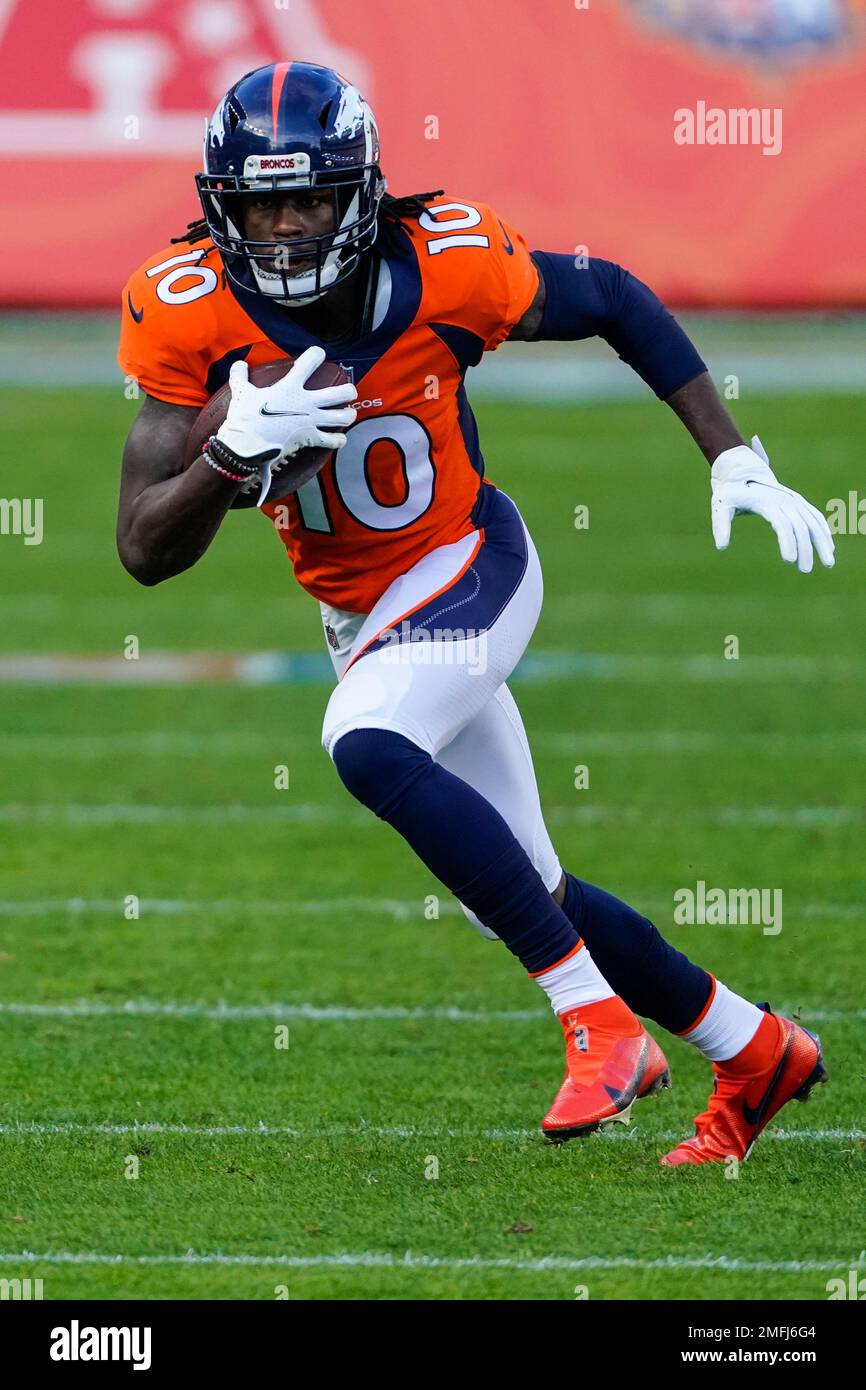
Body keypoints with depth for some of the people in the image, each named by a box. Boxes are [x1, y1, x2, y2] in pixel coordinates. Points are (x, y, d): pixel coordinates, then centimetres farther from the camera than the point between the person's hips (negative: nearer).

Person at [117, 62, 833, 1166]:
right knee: (518, 894, 9)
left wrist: (735, 462, -5)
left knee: (367, 745, -34)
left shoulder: (442, 267, -22)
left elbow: (615, 302, -2)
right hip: (358, 613, 4)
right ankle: (754, 1051, 30)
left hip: (467, 570, -4)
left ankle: (599, 1015, -26)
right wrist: (239, 450, -38)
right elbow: (146, 552, -19)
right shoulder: (191, 310, -18)